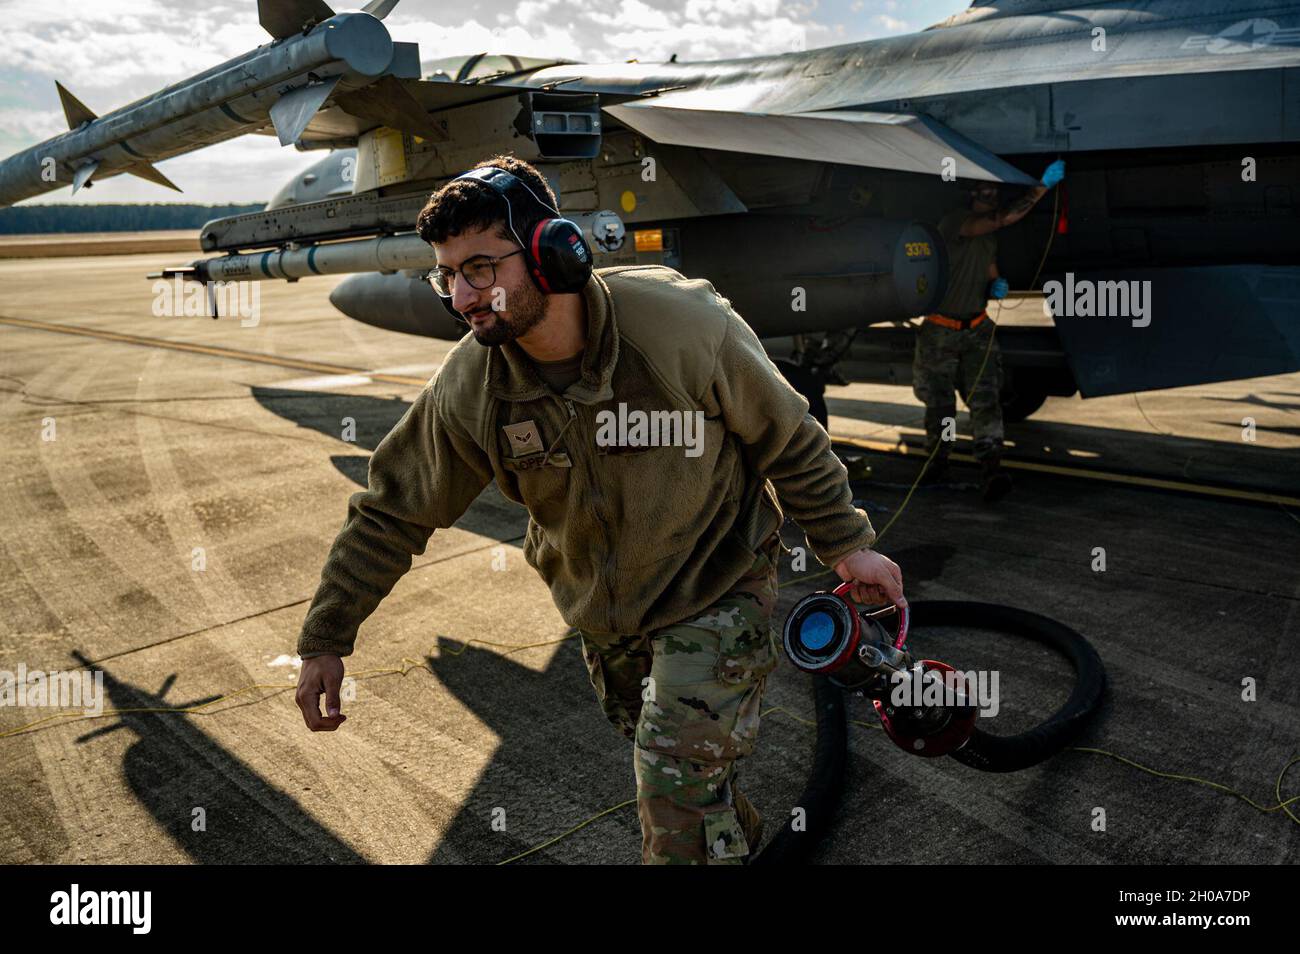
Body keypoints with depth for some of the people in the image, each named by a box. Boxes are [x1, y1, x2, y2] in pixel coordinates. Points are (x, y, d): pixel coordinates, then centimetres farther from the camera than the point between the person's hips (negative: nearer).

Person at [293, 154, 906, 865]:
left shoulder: (682, 325, -28)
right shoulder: (467, 386, -18)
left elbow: (787, 437, -12)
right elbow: (391, 512, -7)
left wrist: (845, 544, -6)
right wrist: (325, 638, -5)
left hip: (715, 586, -4)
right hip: (600, 607, 5)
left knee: (678, 796, -10)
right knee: (656, 757, 23)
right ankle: (735, 832, 53)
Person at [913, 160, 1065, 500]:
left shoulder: (989, 232, 7)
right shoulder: (953, 222, -18)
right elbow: (1004, 218, -31)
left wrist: (997, 285, -3)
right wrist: (1043, 185, -31)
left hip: (976, 329, 5)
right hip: (940, 329, -5)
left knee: (985, 398, -11)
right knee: (939, 405, 6)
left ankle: (991, 470, -19)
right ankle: (937, 461, 27)